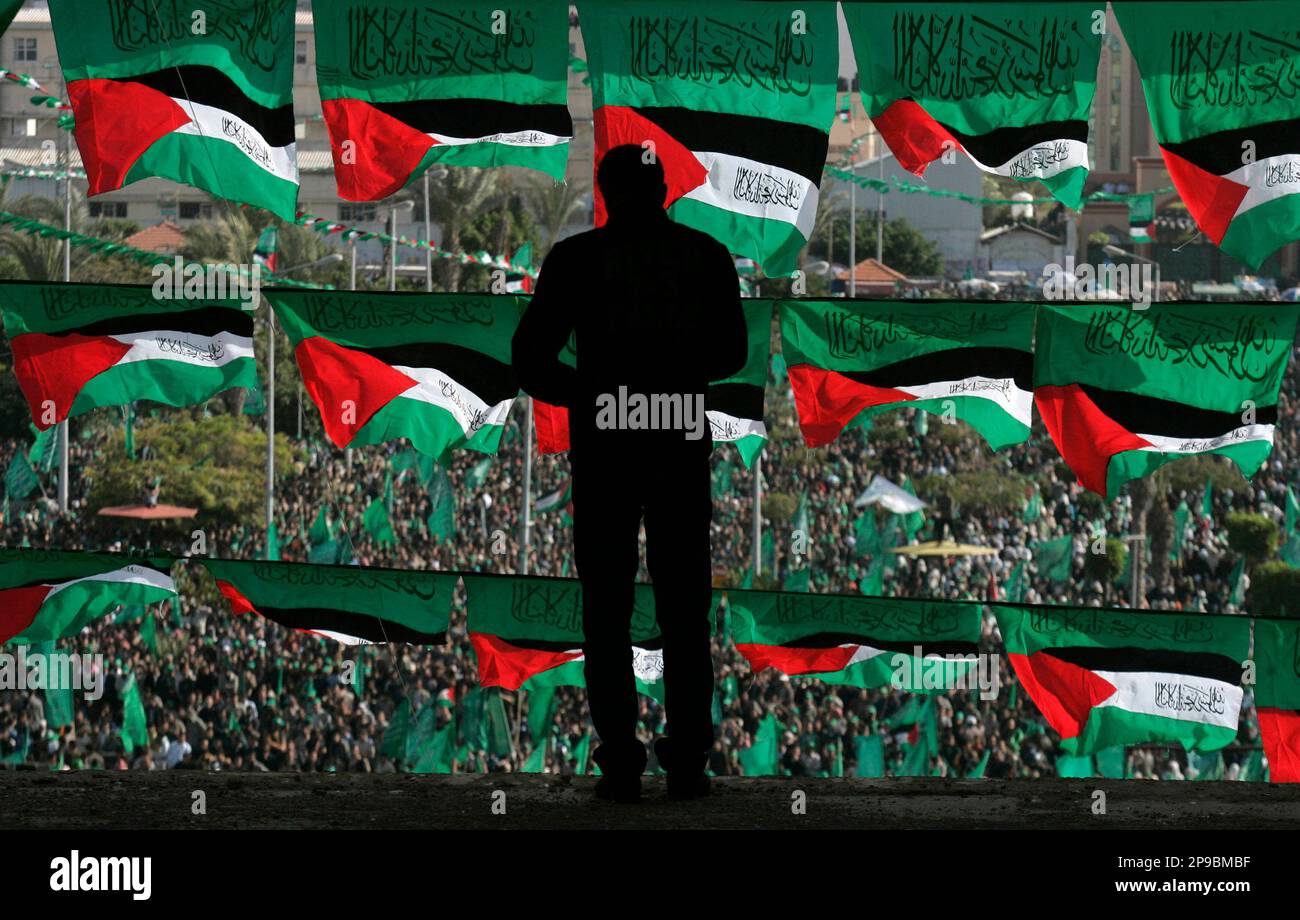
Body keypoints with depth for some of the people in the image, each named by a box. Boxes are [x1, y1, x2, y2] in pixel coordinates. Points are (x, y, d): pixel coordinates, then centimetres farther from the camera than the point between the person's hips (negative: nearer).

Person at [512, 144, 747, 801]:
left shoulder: (574, 258, -3)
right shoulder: (706, 255, 1)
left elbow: (530, 359, -3)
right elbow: (731, 354, 12)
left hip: (602, 449, -1)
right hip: (683, 446, 1)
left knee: (606, 608, 5)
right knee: (684, 609, 8)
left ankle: (621, 766, -1)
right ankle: (687, 764, 5)